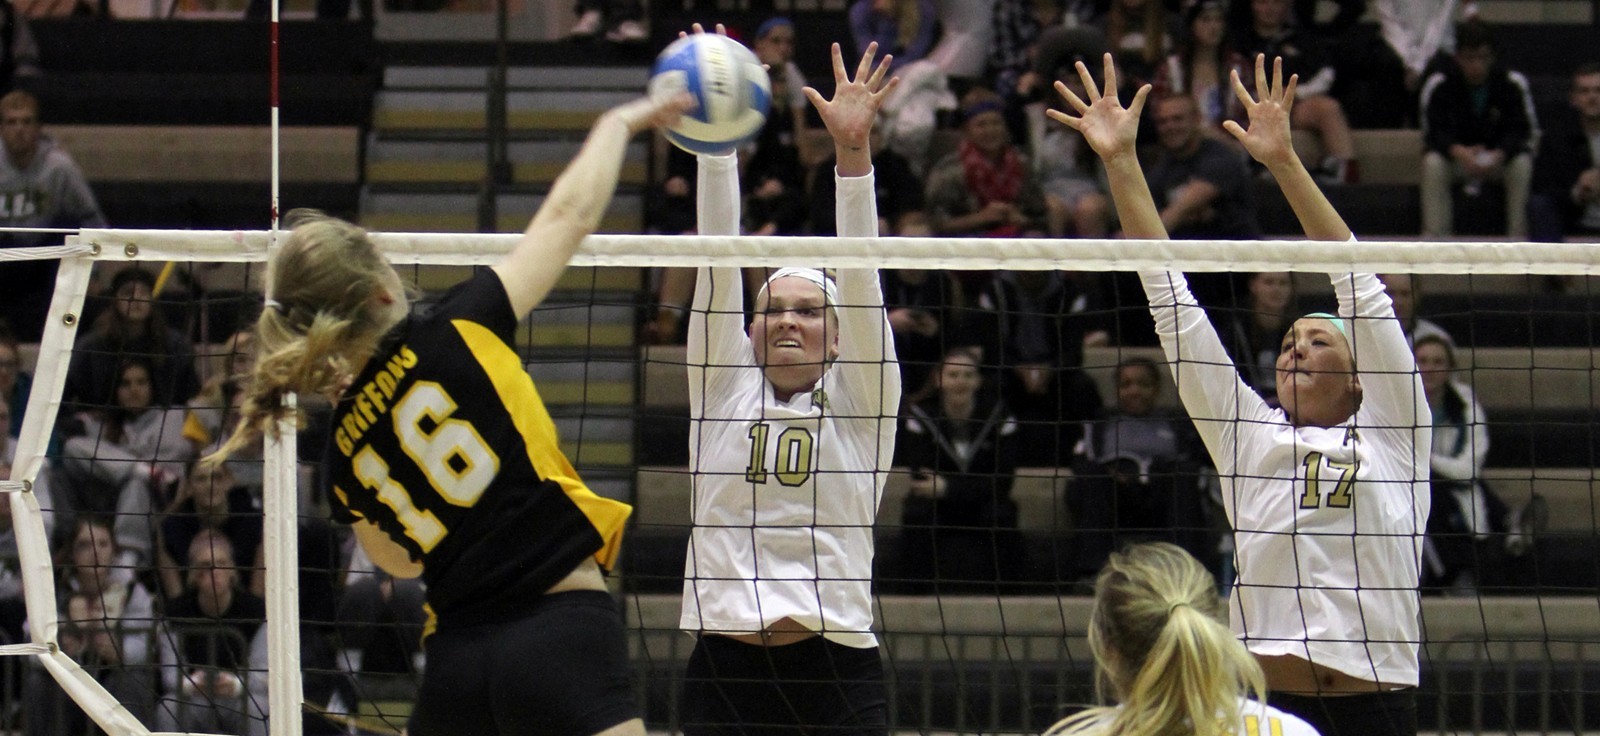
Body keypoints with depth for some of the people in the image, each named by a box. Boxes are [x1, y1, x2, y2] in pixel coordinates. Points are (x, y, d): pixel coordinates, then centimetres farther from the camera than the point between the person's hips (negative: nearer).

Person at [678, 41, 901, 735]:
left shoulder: (860, 402, 10)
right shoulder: (723, 387, 13)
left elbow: (860, 278, -1)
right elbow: (718, 264, 4)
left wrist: (852, 151, -13)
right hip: (723, 670, 1)